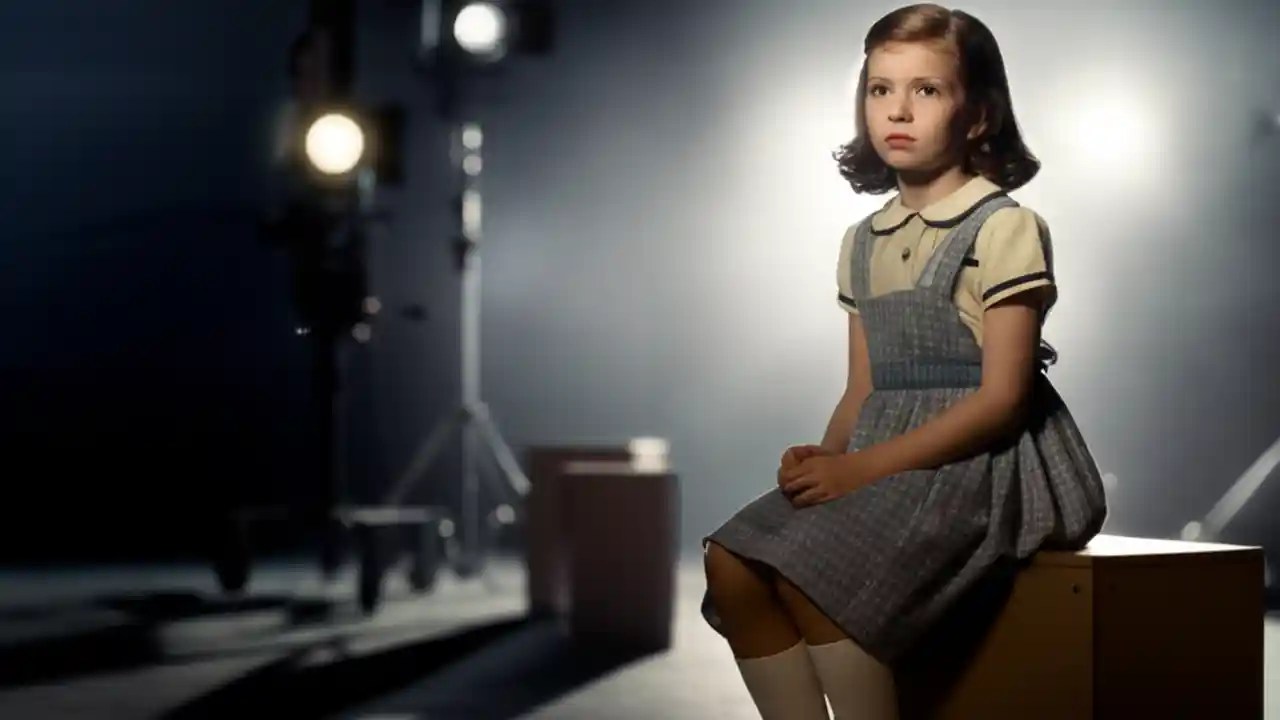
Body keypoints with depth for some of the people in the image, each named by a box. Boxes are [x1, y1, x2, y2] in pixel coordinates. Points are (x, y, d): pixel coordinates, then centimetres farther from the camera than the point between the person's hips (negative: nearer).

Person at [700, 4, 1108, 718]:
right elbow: (862, 392, 15)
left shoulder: (1005, 228, -6)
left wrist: (864, 467, -19)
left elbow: (1002, 396, -14)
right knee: (731, 563, -13)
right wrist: (828, 456, -8)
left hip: (984, 459, -7)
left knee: (809, 572, -28)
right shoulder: (863, 242, 16)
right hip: (881, 459, 7)